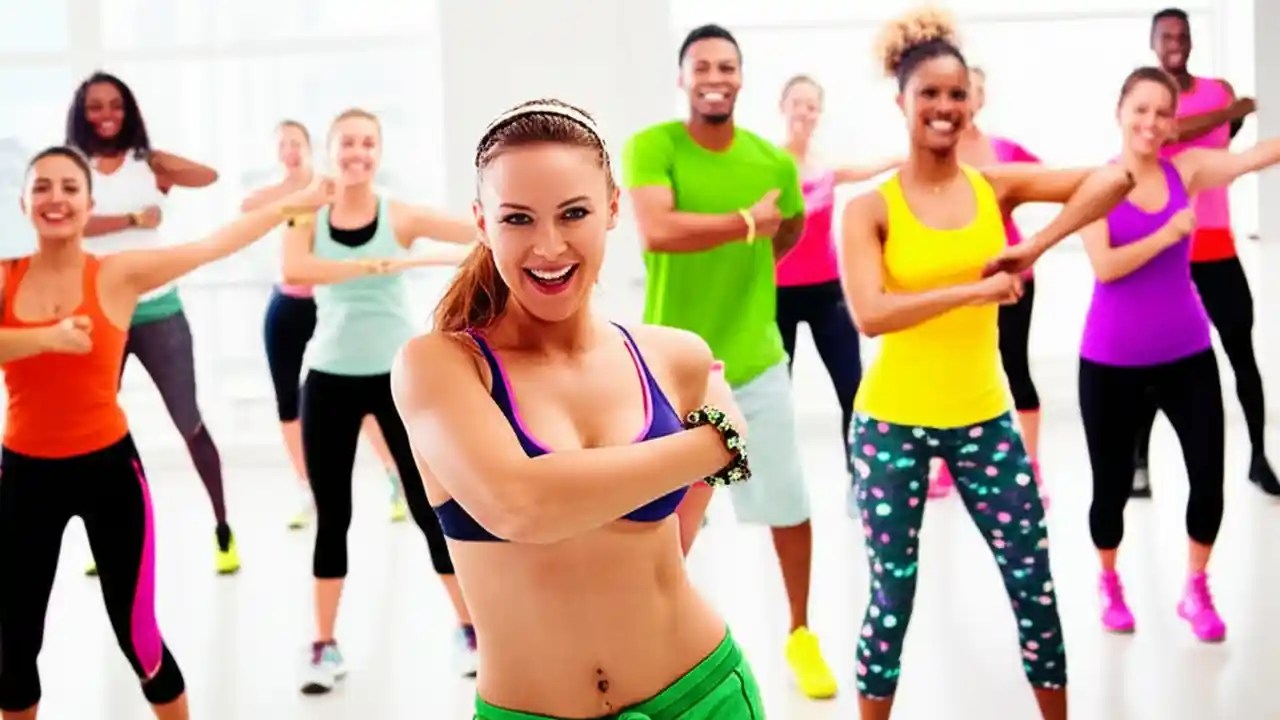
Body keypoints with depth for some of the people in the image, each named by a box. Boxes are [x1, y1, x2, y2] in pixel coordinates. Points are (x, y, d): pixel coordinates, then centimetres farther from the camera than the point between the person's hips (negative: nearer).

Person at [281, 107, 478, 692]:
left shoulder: (400, 216, -6)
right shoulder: (308, 219, -3)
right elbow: (293, 274, -25)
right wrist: (375, 265, -32)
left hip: (399, 374, -1)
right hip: (330, 379, 1)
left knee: (431, 507, 5)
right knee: (332, 515, 7)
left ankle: (469, 630, 20)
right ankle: (325, 645, 18)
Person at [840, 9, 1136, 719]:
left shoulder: (997, 185, 1)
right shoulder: (870, 209, -7)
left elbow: (1113, 178, -10)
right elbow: (870, 315, -21)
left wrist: (1032, 248, -19)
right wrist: (975, 289, -22)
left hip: (982, 418, 3)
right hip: (892, 422, -2)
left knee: (1035, 586, 8)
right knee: (893, 595, 8)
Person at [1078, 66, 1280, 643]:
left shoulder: (1187, 169, -1)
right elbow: (1105, 266, -17)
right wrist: (1169, 233, -24)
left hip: (1186, 354, 2)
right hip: (1111, 362, -2)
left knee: (1208, 478, 1)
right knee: (1112, 485, 9)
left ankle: (1196, 591, 25)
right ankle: (1109, 583, 37)